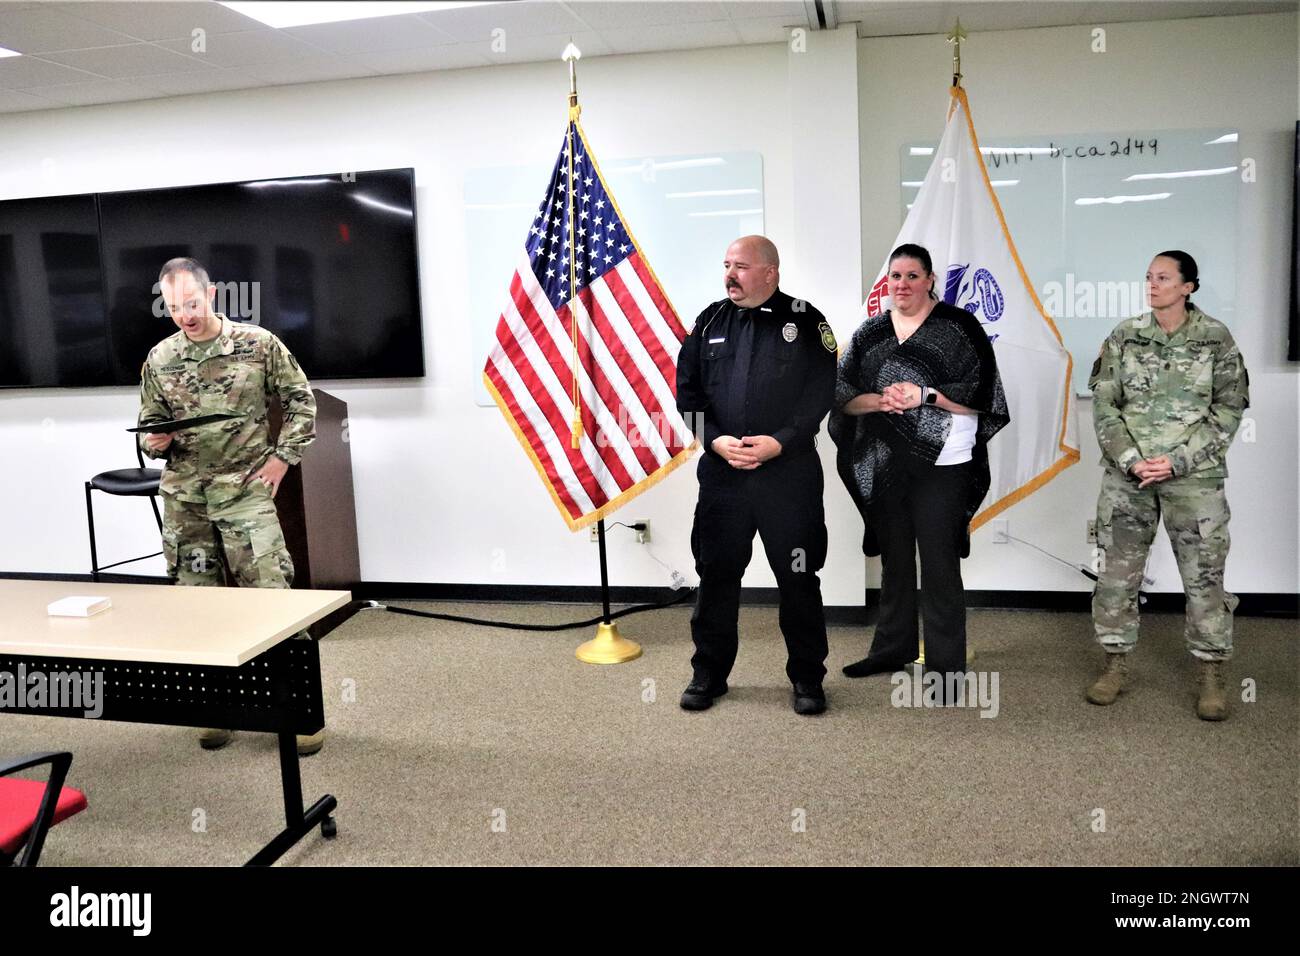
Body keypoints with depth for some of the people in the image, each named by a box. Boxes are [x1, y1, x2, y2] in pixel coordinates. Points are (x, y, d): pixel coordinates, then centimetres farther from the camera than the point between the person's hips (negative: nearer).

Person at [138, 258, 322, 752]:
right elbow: (149, 425, 15)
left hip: (245, 491, -3)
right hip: (184, 497, 4)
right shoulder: (159, 360, 6)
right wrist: (155, 442, -8)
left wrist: (283, 456, -3)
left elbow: (301, 400, 4)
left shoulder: (258, 344, -4)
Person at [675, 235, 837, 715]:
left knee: (798, 578, 5)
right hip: (721, 472, 3)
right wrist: (716, 441, -8)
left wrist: (779, 442, -16)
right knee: (716, 574, 9)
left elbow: (821, 392, -5)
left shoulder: (805, 321, 0)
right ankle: (709, 674, 24)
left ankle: (807, 677, 21)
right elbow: (687, 391, 7)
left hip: (789, 473, -3)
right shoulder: (710, 321, 9)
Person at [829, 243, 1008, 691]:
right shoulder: (870, 332, 11)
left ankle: (947, 663, 10)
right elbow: (843, 393, 4)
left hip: (941, 463, -4)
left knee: (939, 563, -1)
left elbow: (981, 395, -7)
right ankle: (894, 647, 30)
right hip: (884, 464, 4)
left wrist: (925, 394, -18)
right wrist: (879, 401, -15)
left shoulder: (958, 326, -1)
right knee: (894, 558, 15)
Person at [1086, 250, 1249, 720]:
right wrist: (1130, 460, -10)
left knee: (1204, 574, 2)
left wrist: (1176, 461, -12)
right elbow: (1104, 404, 2)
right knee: (1117, 571, 5)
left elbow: (1229, 409, -2)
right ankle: (1116, 666, 19)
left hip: (1194, 476, -2)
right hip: (1127, 474, 2)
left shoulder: (1216, 338, 0)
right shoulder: (1124, 337, 4)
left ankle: (1212, 675, 17)